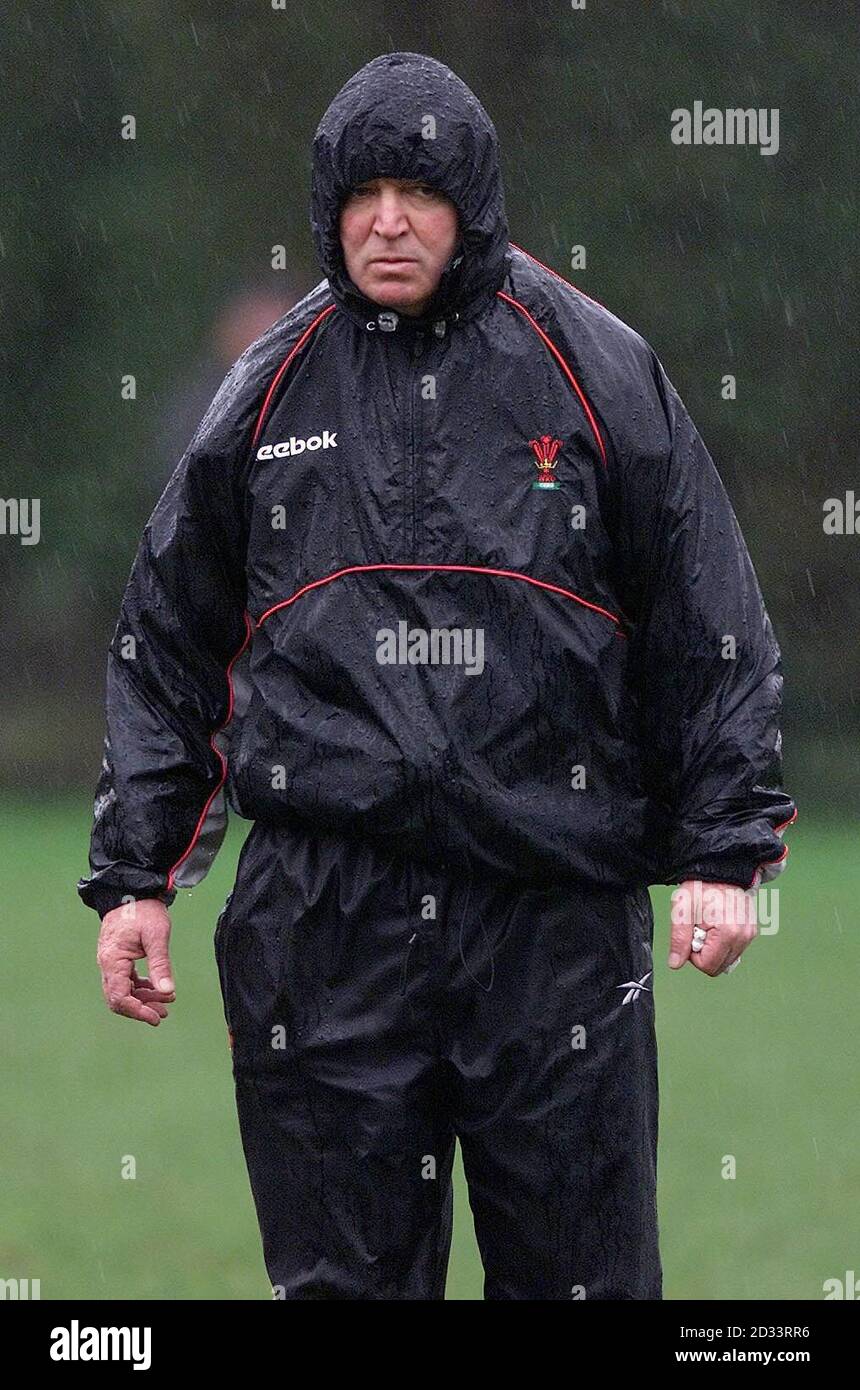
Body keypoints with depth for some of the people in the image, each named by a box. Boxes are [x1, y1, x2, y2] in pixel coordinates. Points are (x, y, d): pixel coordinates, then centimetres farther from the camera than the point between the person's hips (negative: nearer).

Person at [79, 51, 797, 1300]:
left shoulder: (598, 374, 5)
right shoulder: (268, 391, 10)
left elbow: (710, 625, 6)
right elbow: (168, 646, 15)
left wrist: (724, 853, -1)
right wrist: (135, 877, 10)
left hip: (557, 903, -1)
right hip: (321, 906, 2)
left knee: (580, 1267, 1)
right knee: (342, 1272, 3)